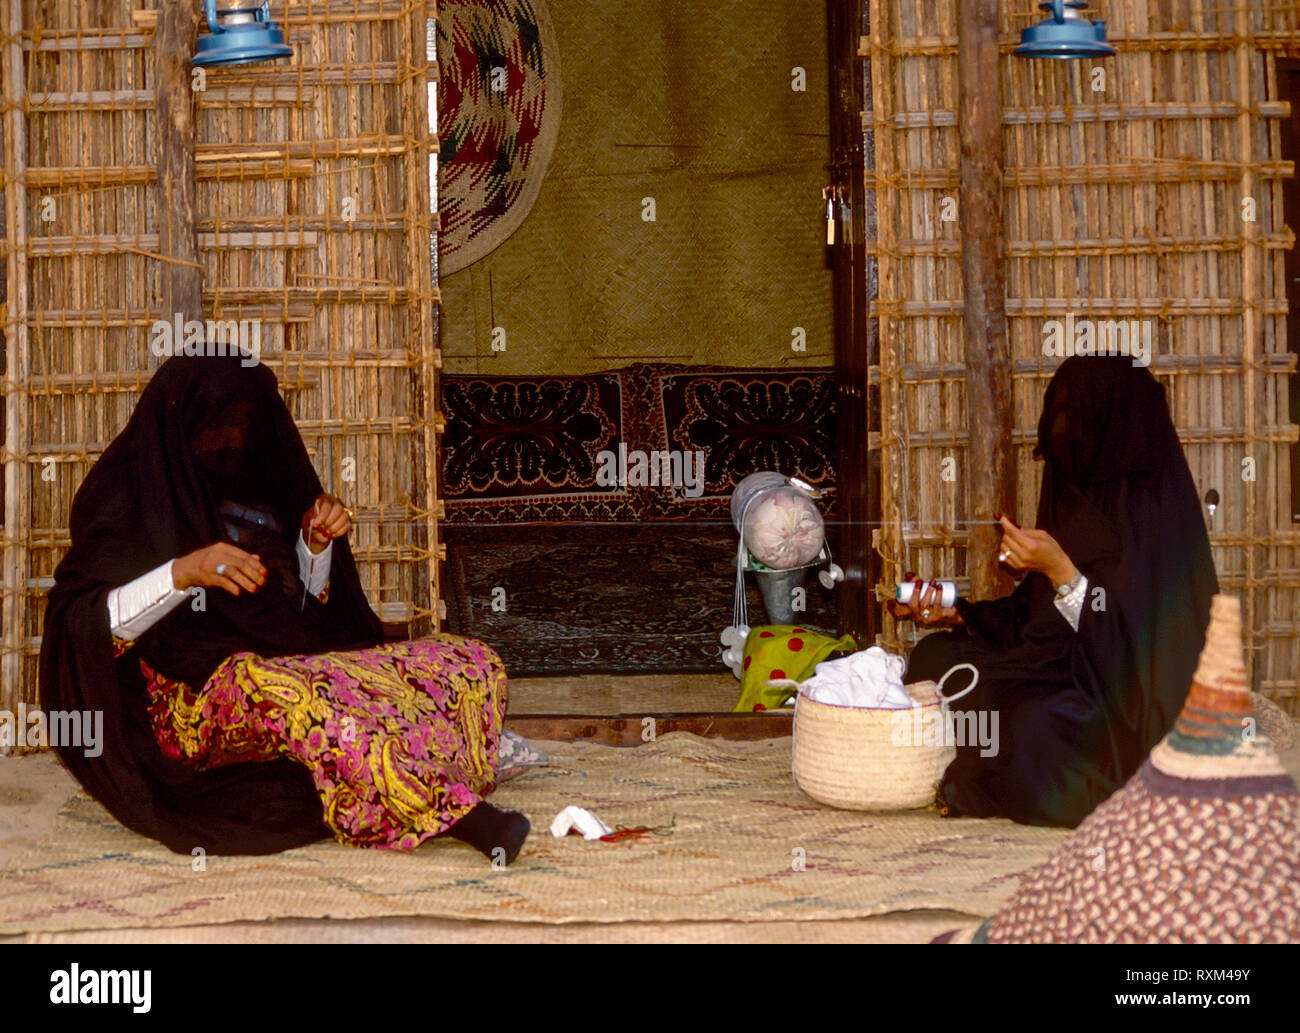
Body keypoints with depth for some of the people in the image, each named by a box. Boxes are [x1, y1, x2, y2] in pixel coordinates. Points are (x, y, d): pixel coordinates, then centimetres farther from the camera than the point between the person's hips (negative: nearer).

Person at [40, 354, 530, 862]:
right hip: (198, 692, -7)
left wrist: (316, 545, 2)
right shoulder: (128, 492, 2)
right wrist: (183, 572, -22)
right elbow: (78, 623, -11)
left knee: (471, 662, -10)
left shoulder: (252, 485, 19)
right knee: (300, 695, -42)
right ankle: (457, 815, -46)